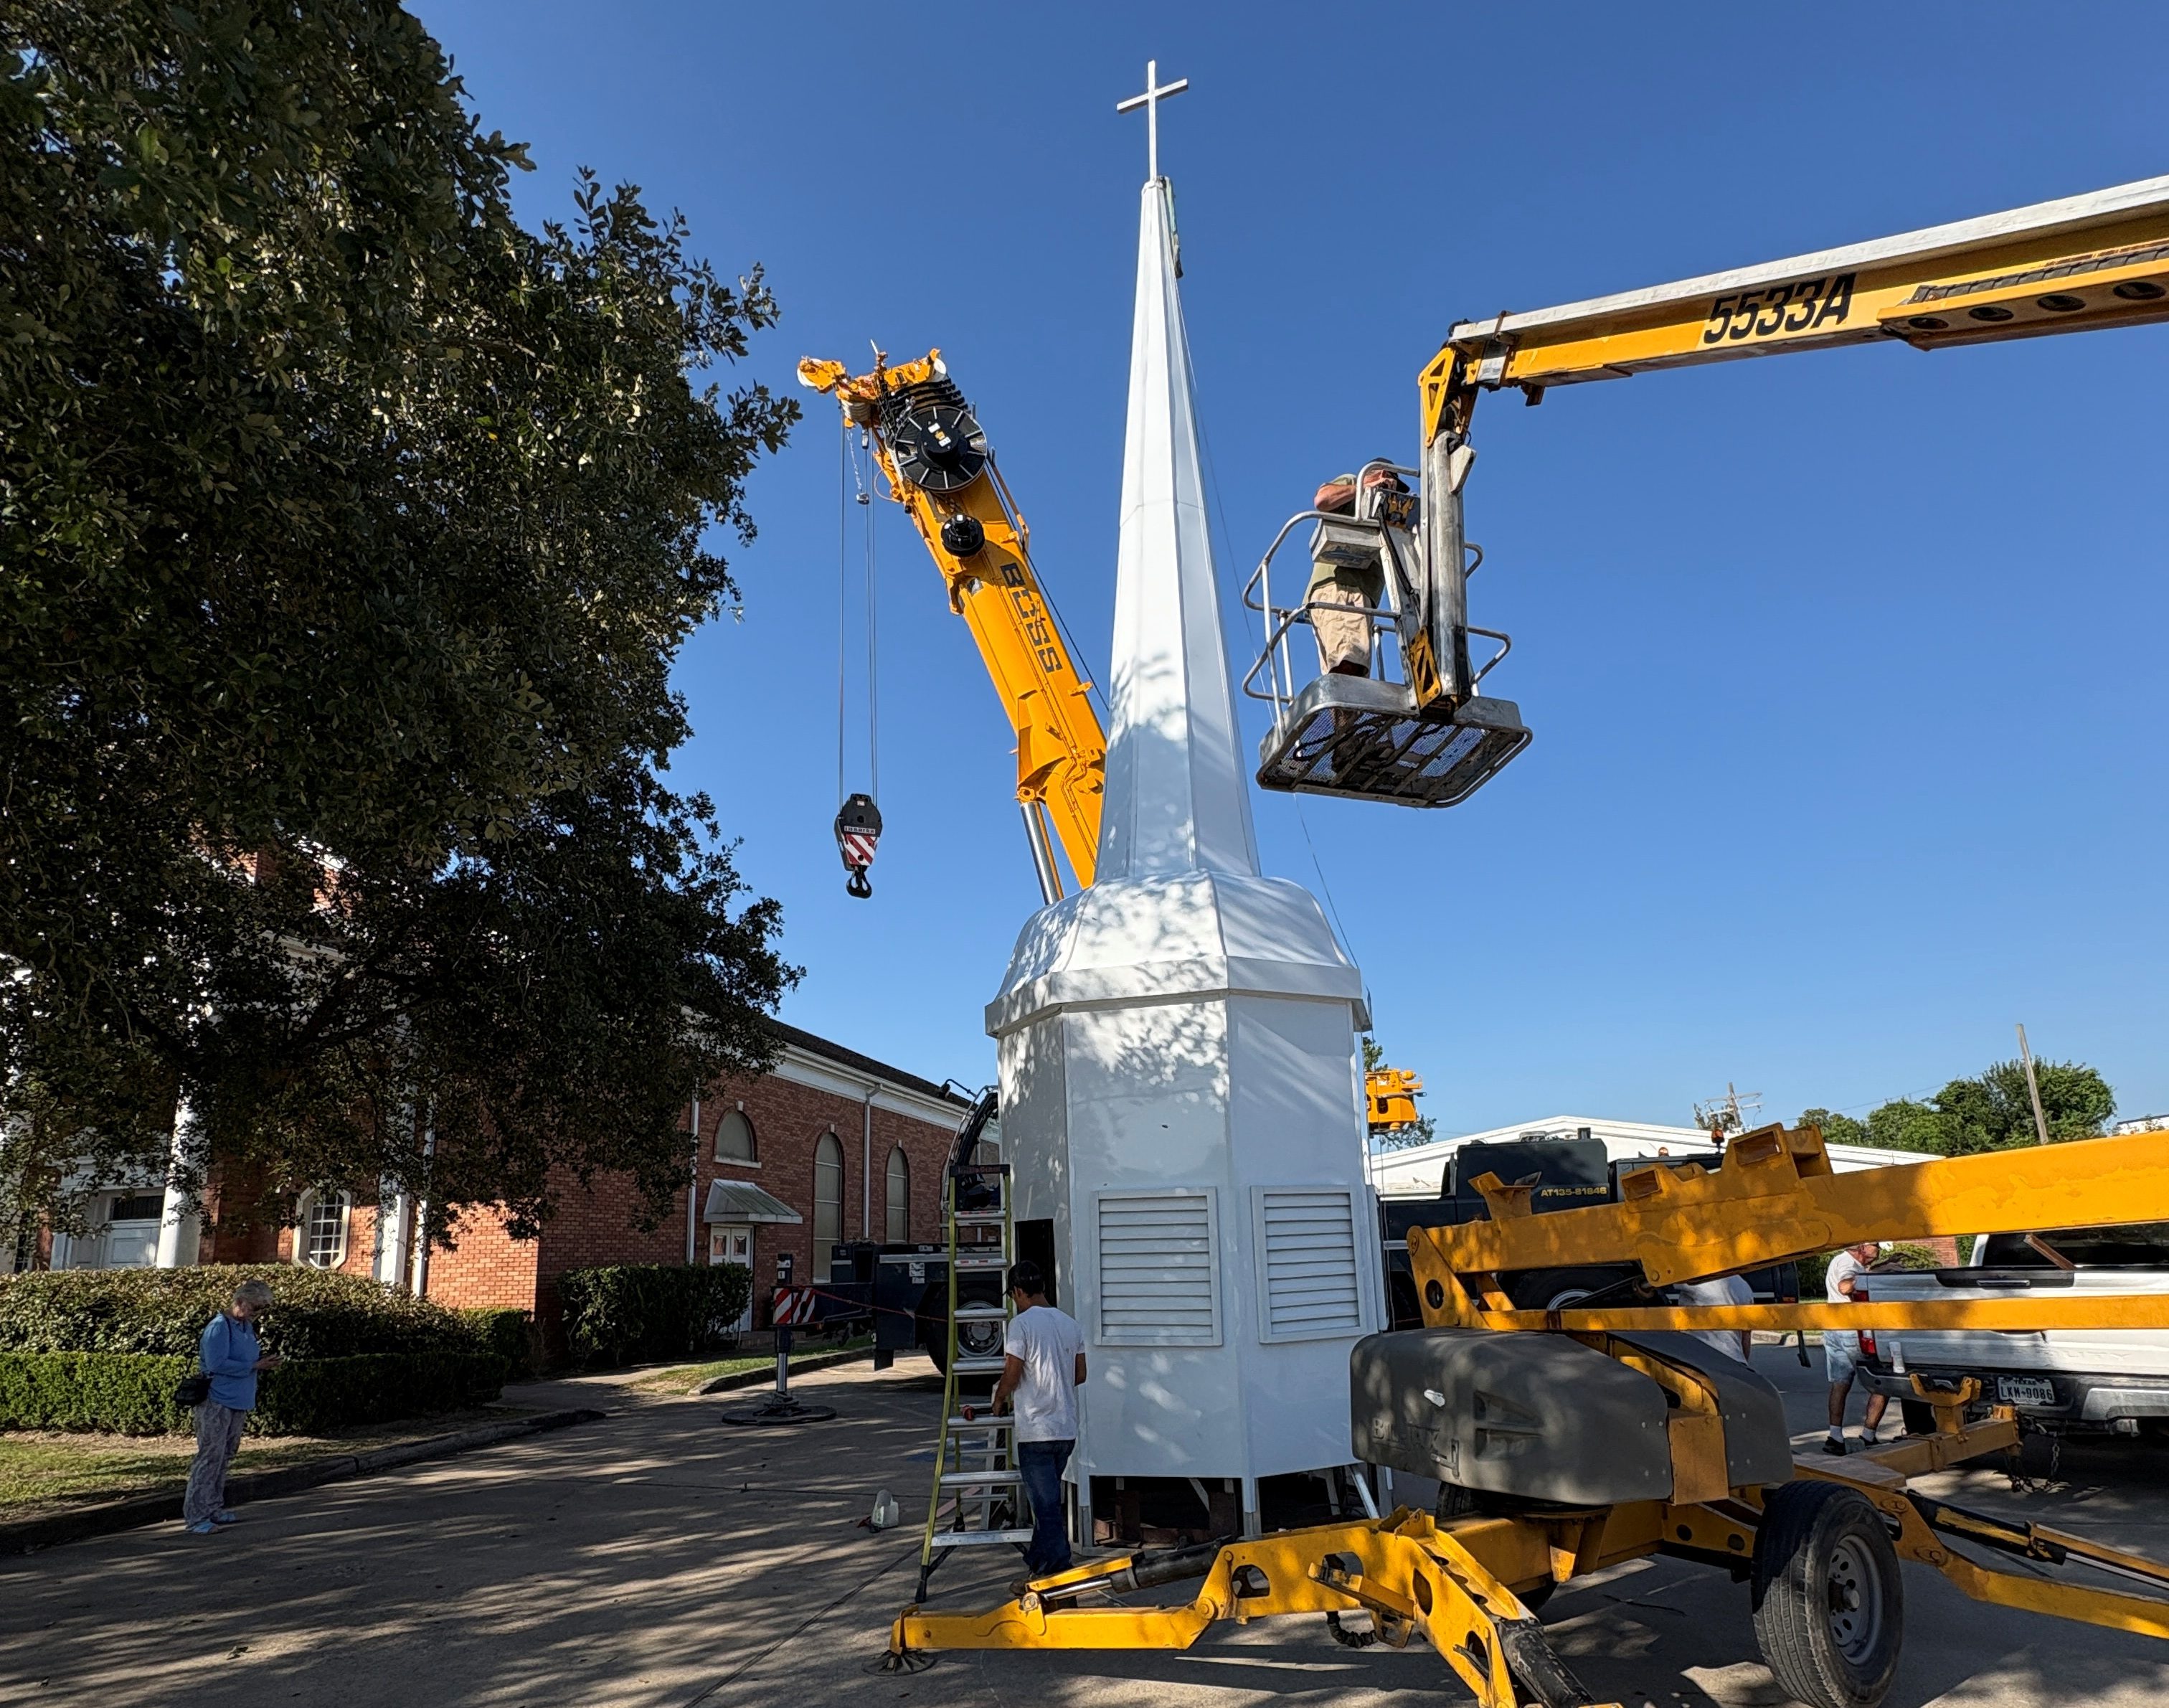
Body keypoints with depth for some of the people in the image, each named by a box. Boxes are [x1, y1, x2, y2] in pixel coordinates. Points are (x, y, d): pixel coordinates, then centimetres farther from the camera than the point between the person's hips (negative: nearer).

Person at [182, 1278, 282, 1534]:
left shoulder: (247, 1326, 12)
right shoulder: (219, 1327, -16)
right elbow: (217, 1364, -22)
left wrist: (265, 1360, -2)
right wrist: (255, 1366, -20)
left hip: (239, 1403, 9)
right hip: (217, 1403, -9)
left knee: (225, 1456, 15)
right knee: (210, 1457, -7)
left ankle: (214, 1509, 25)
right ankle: (195, 1518, -3)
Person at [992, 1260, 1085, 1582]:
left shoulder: (1021, 1324, -13)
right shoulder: (1070, 1323, 8)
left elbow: (1012, 1375, -14)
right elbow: (1080, 1375, 13)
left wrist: (999, 1400, 6)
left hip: (1036, 1431, -7)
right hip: (1067, 1429, 7)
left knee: (1046, 1504, -2)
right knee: (1047, 1499, 21)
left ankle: (1059, 1572, -1)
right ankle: (1037, 1561, 32)